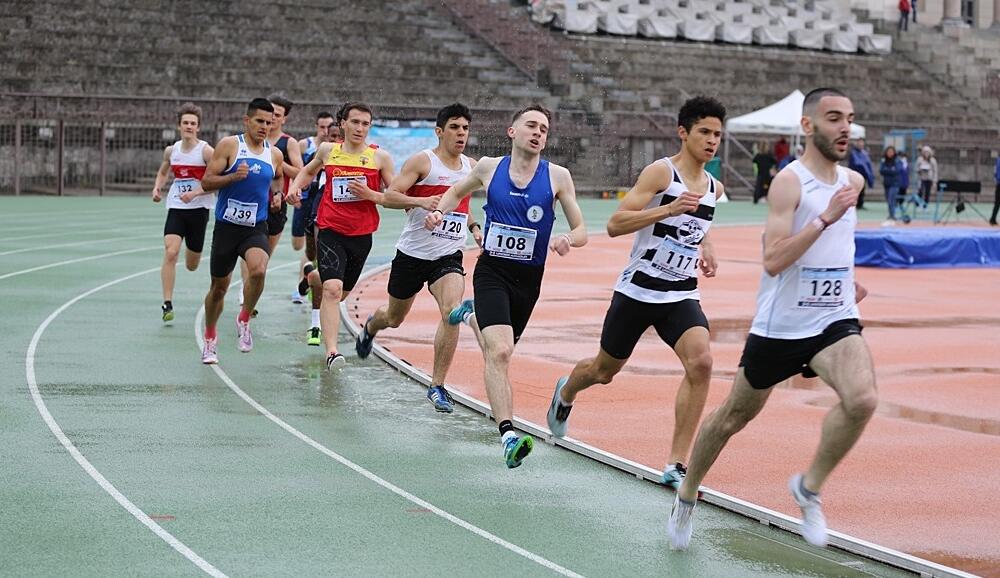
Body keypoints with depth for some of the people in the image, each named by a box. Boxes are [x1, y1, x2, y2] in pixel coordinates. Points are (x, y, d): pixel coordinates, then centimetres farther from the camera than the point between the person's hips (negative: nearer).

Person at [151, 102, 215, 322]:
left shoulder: (206, 151, -9)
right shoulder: (171, 151, 4)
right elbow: (162, 172, 23)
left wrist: (195, 193, -22)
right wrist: (157, 188, 4)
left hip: (199, 208, -2)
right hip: (176, 207, 2)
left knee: (191, 265, 11)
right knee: (170, 253, -20)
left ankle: (193, 251, 52)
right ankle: (167, 304, -18)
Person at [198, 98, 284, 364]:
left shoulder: (275, 154, 6)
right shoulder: (229, 145, -6)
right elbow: (206, 182, -8)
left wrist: (277, 196, 7)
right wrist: (234, 176, -23)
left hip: (256, 228, 2)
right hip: (227, 226, -1)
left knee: (258, 270, -29)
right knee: (219, 287, 10)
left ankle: (244, 320, -4)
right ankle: (210, 338, 33)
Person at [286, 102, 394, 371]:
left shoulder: (380, 157, -1)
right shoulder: (327, 150, 5)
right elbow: (309, 171, 26)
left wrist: (370, 194, -14)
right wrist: (295, 187, 7)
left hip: (361, 235, 2)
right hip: (330, 231, -1)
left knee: (341, 293, 17)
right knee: (332, 289, -21)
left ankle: (319, 323, 49)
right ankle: (331, 352, -28)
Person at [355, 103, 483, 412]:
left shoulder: (472, 166, 7)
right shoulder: (422, 161, -10)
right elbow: (389, 196, -16)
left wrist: (474, 227, 8)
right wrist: (420, 201, -33)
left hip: (448, 256, 3)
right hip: (412, 254, -3)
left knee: (452, 311, -24)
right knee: (394, 317, 17)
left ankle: (437, 386, -14)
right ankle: (370, 327, 57)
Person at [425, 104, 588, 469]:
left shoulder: (558, 177, -4)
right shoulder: (489, 167, 0)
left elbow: (581, 231, 0)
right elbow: (458, 191, 20)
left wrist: (567, 240, -23)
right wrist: (439, 211, 0)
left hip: (529, 278, 2)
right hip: (492, 272, -2)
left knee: (497, 353, 20)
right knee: (500, 352, -22)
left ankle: (472, 316, 53)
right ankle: (508, 435, -25)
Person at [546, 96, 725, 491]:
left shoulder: (714, 188, 8)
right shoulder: (660, 172, -13)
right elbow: (615, 225, -21)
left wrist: (705, 248, 11)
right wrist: (668, 209, -30)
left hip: (682, 295, 4)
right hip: (638, 290, -4)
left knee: (700, 362, -22)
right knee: (605, 370, 14)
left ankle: (676, 465, -17)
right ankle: (566, 393, 53)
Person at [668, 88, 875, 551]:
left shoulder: (852, 182, 7)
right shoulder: (790, 182, -15)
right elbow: (773, 261, -27)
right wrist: (827, 216, -30)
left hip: (834, 321, 4)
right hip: (780, 325, -4)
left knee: (862, 399, -25)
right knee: (734, 417, 13)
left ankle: (809, 487, -3)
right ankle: (687, 496, 37)